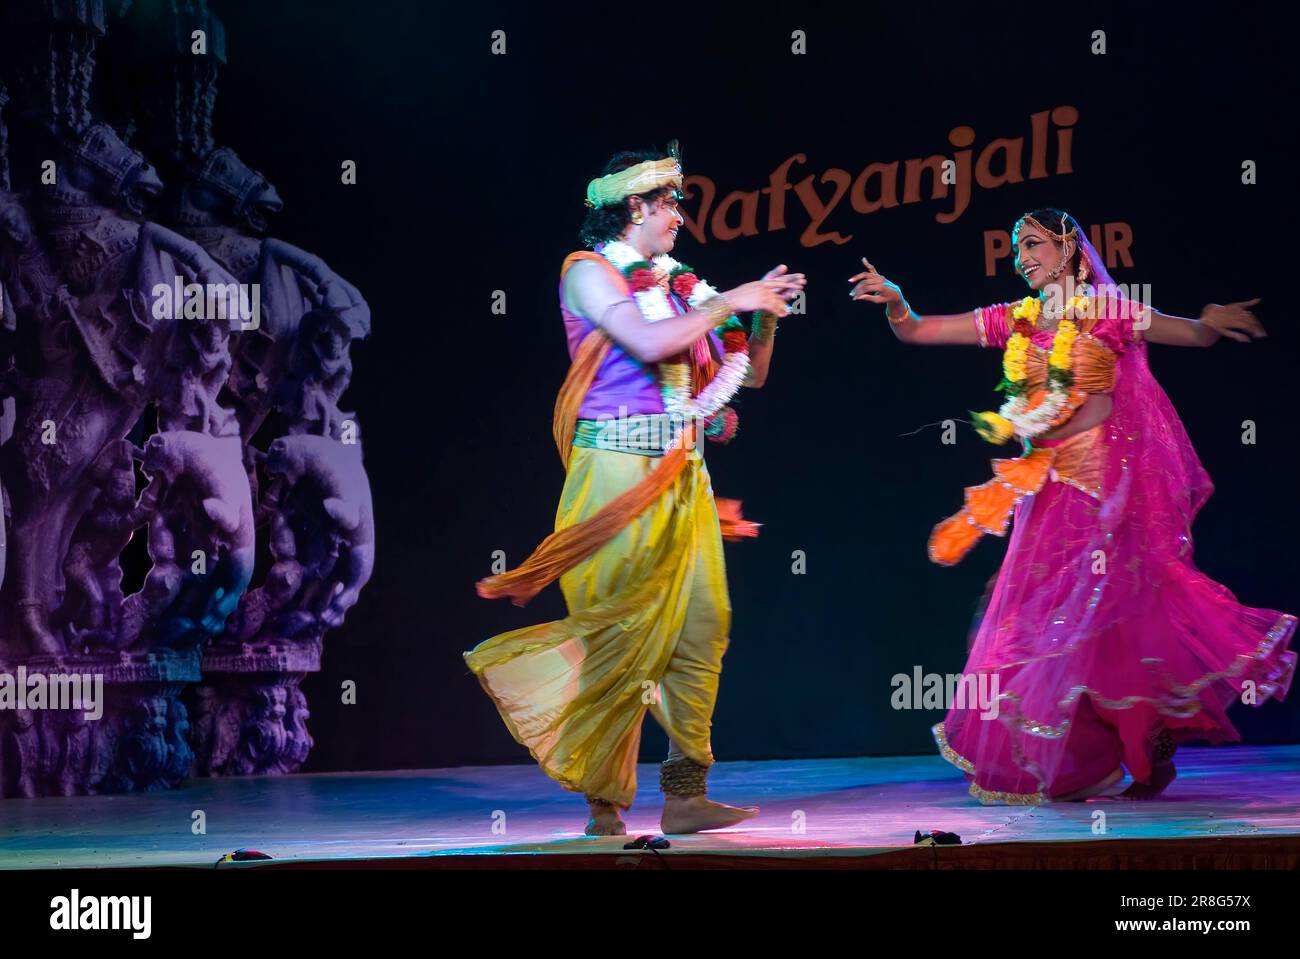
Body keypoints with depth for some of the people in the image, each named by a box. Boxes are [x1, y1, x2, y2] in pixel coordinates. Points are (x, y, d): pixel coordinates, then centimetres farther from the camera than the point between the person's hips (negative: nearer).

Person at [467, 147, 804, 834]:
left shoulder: (673, 286, 18)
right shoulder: (588, 272, 0)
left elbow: (748, 375, 22)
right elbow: (648, 343, -18)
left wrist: (765, 315, 6)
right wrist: (728, 303, -9)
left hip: (683, 479, 6)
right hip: (620, 470, -6)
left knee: (702, 625, -2)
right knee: (621, 634, -6)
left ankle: (685, 794, 1)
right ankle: (603, 802, 4)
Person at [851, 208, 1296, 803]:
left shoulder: (1108, 313, 0)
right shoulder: (1010, 321, 10)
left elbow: (1193, 335, 2)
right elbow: (915, 332, 10)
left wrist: (1213, 323, -21)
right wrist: (895, 302, -10)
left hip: (1106, 481, -5)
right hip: (1047, 489, 5)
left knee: (1105, 606, -7)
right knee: (1041, 615, 4)